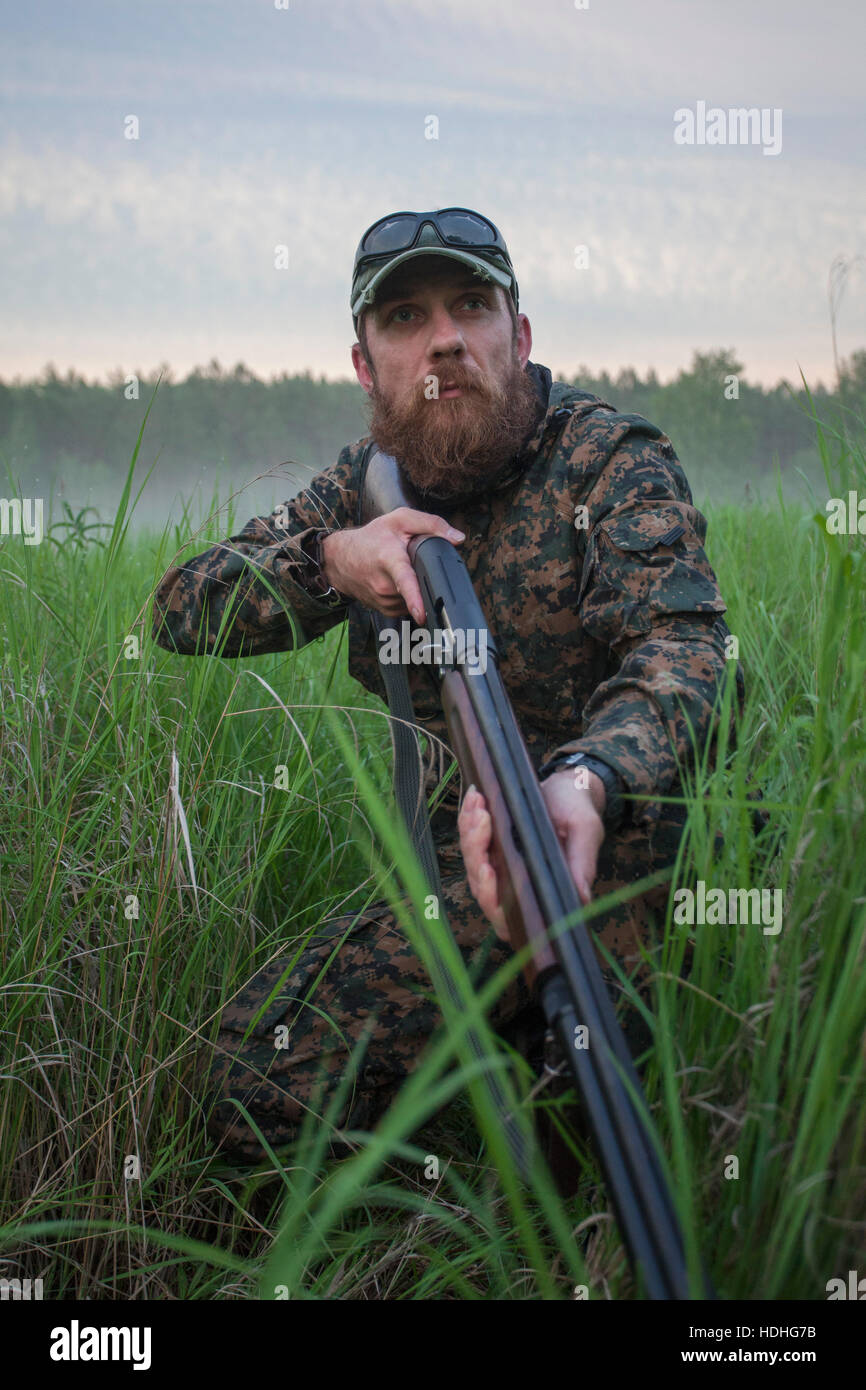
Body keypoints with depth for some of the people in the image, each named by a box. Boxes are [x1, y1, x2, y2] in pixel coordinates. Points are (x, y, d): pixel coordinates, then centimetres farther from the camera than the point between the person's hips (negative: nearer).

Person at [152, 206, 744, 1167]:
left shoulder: (613, 461, -9)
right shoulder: (368, 484, 8)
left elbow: (678, 644, -27)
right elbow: (181, 610, 4)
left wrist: (589, 780, -51)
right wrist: (328, 559, -18)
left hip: (617, 843, -6)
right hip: (449, 866, 6)